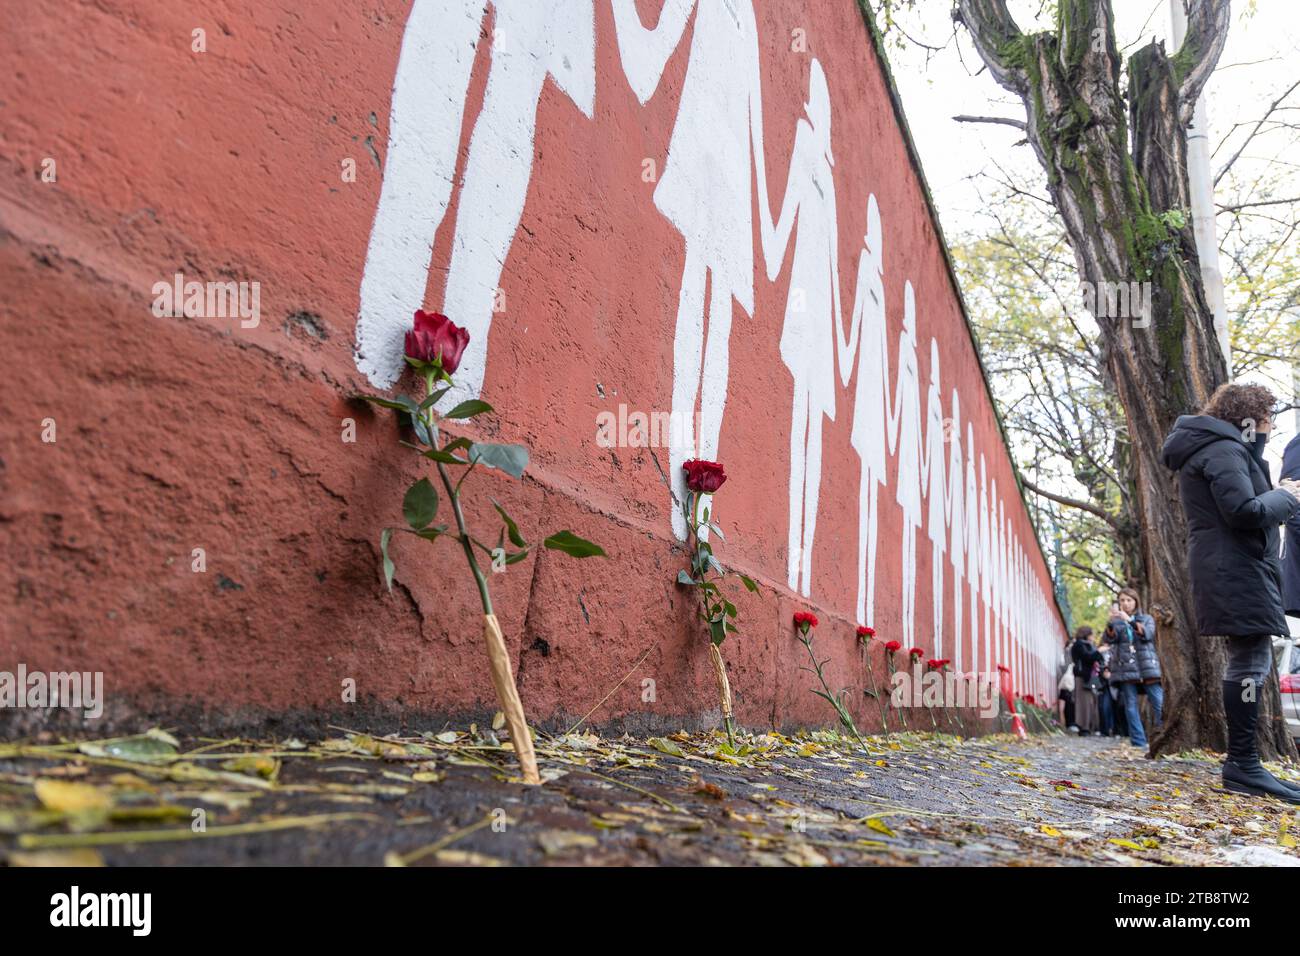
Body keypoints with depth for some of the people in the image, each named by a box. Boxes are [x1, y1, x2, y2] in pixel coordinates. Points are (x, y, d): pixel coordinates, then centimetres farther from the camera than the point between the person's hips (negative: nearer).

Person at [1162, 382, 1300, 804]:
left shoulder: (1223, 448, 23)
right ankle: (1243, 765, -10)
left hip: (1230, 570, 11)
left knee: (1250, 661, 12)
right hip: (1236, 569, -11)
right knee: (1250, 661, -12)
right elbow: (1245, 511, -20)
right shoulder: (1223, 449, -11)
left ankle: (1242, 761, 16)